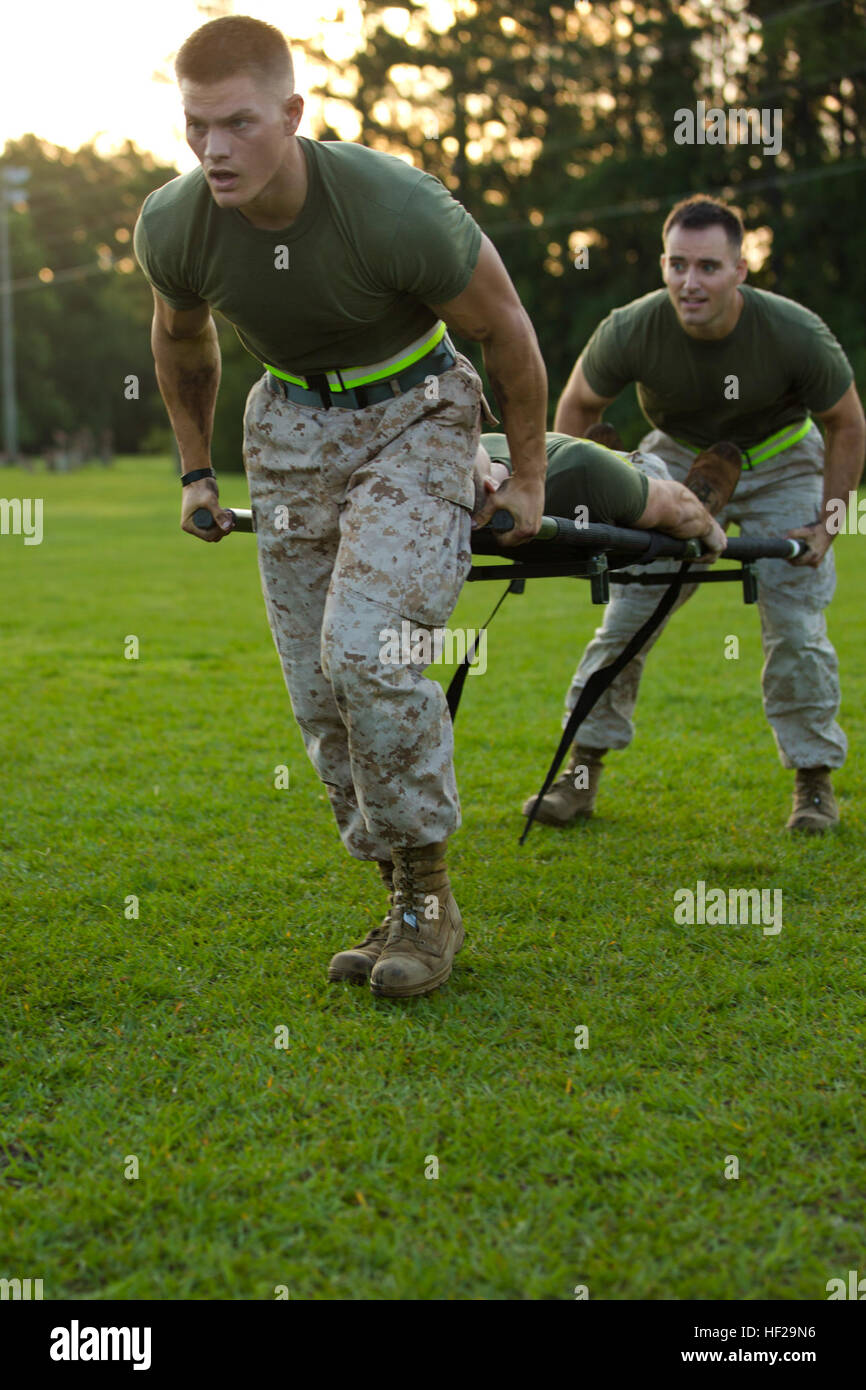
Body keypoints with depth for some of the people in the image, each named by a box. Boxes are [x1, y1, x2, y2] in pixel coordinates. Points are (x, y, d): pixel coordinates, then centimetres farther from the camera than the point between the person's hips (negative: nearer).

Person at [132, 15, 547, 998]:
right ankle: (403, 902, 15)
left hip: (413, 415, -5)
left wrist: (527, 475, -1)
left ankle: (428, 890, -6)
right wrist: (196, 472, 18)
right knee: (318, 689, 1)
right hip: (291, 427, 5)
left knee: (365, 648, -23)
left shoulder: (396, 208, -29)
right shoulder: (172, 226, -16)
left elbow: (505, 330, -11)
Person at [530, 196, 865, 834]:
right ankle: (582, 774, 5)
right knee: (627, 615, -6)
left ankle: (815, 782, 5)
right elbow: (579, 404, -4)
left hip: (778, 465, -1)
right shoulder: (632, 330, -26)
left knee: (796, 625, -11)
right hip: (678, 459, 1)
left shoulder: (796, 335, -28)